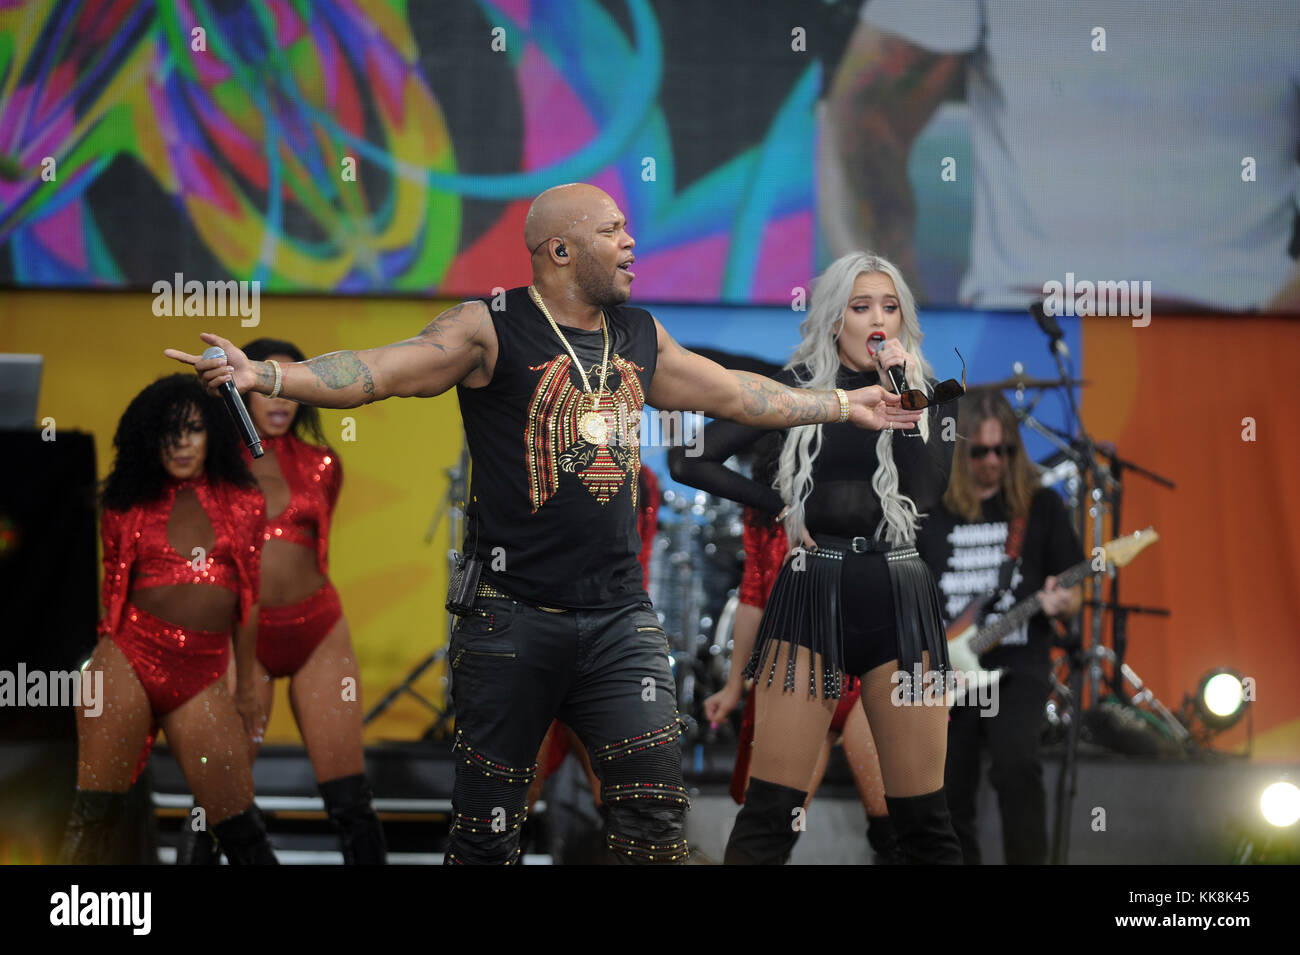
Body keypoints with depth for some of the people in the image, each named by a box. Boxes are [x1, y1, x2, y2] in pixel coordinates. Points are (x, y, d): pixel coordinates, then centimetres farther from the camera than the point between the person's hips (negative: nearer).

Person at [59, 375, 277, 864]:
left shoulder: (242, 503, 11)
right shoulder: (129, 505, 10)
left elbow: (248, 602, 14)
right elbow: (110, 592, 14)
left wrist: (244, 689, 16)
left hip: (202, 674, 1)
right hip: (129, 659, 0)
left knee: (239, 826, -4)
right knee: (92, 814, -8)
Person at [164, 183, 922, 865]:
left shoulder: (641, 337, 13)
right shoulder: (491, 330, -5)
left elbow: (736, 392, 27)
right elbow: (377, 371, -16)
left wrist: (846, 405, 31)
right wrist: (268, 376, -31)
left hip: (620, 616, 5)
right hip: (514, 614, -4)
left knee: (657, 812, -2)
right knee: (488, 826, 2)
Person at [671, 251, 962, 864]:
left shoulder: (922, 392, 9)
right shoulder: (797, 389, 6)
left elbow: (927, 490, -10)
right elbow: (690, 462, 7)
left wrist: (900, 391, -12)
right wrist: (777, 504, 1)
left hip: (896, 597, 1)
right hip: (811, 592, -1)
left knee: (922, 815, -1)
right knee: (770, 809, -8)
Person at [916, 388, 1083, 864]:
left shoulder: (1040, 505, 2)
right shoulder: (929, 509, 5)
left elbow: (1073, 591, 6)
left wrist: (1062, 602, -17)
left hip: (1017, 668, -2)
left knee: (1016, 764, -28)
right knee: (950, 801, 2)